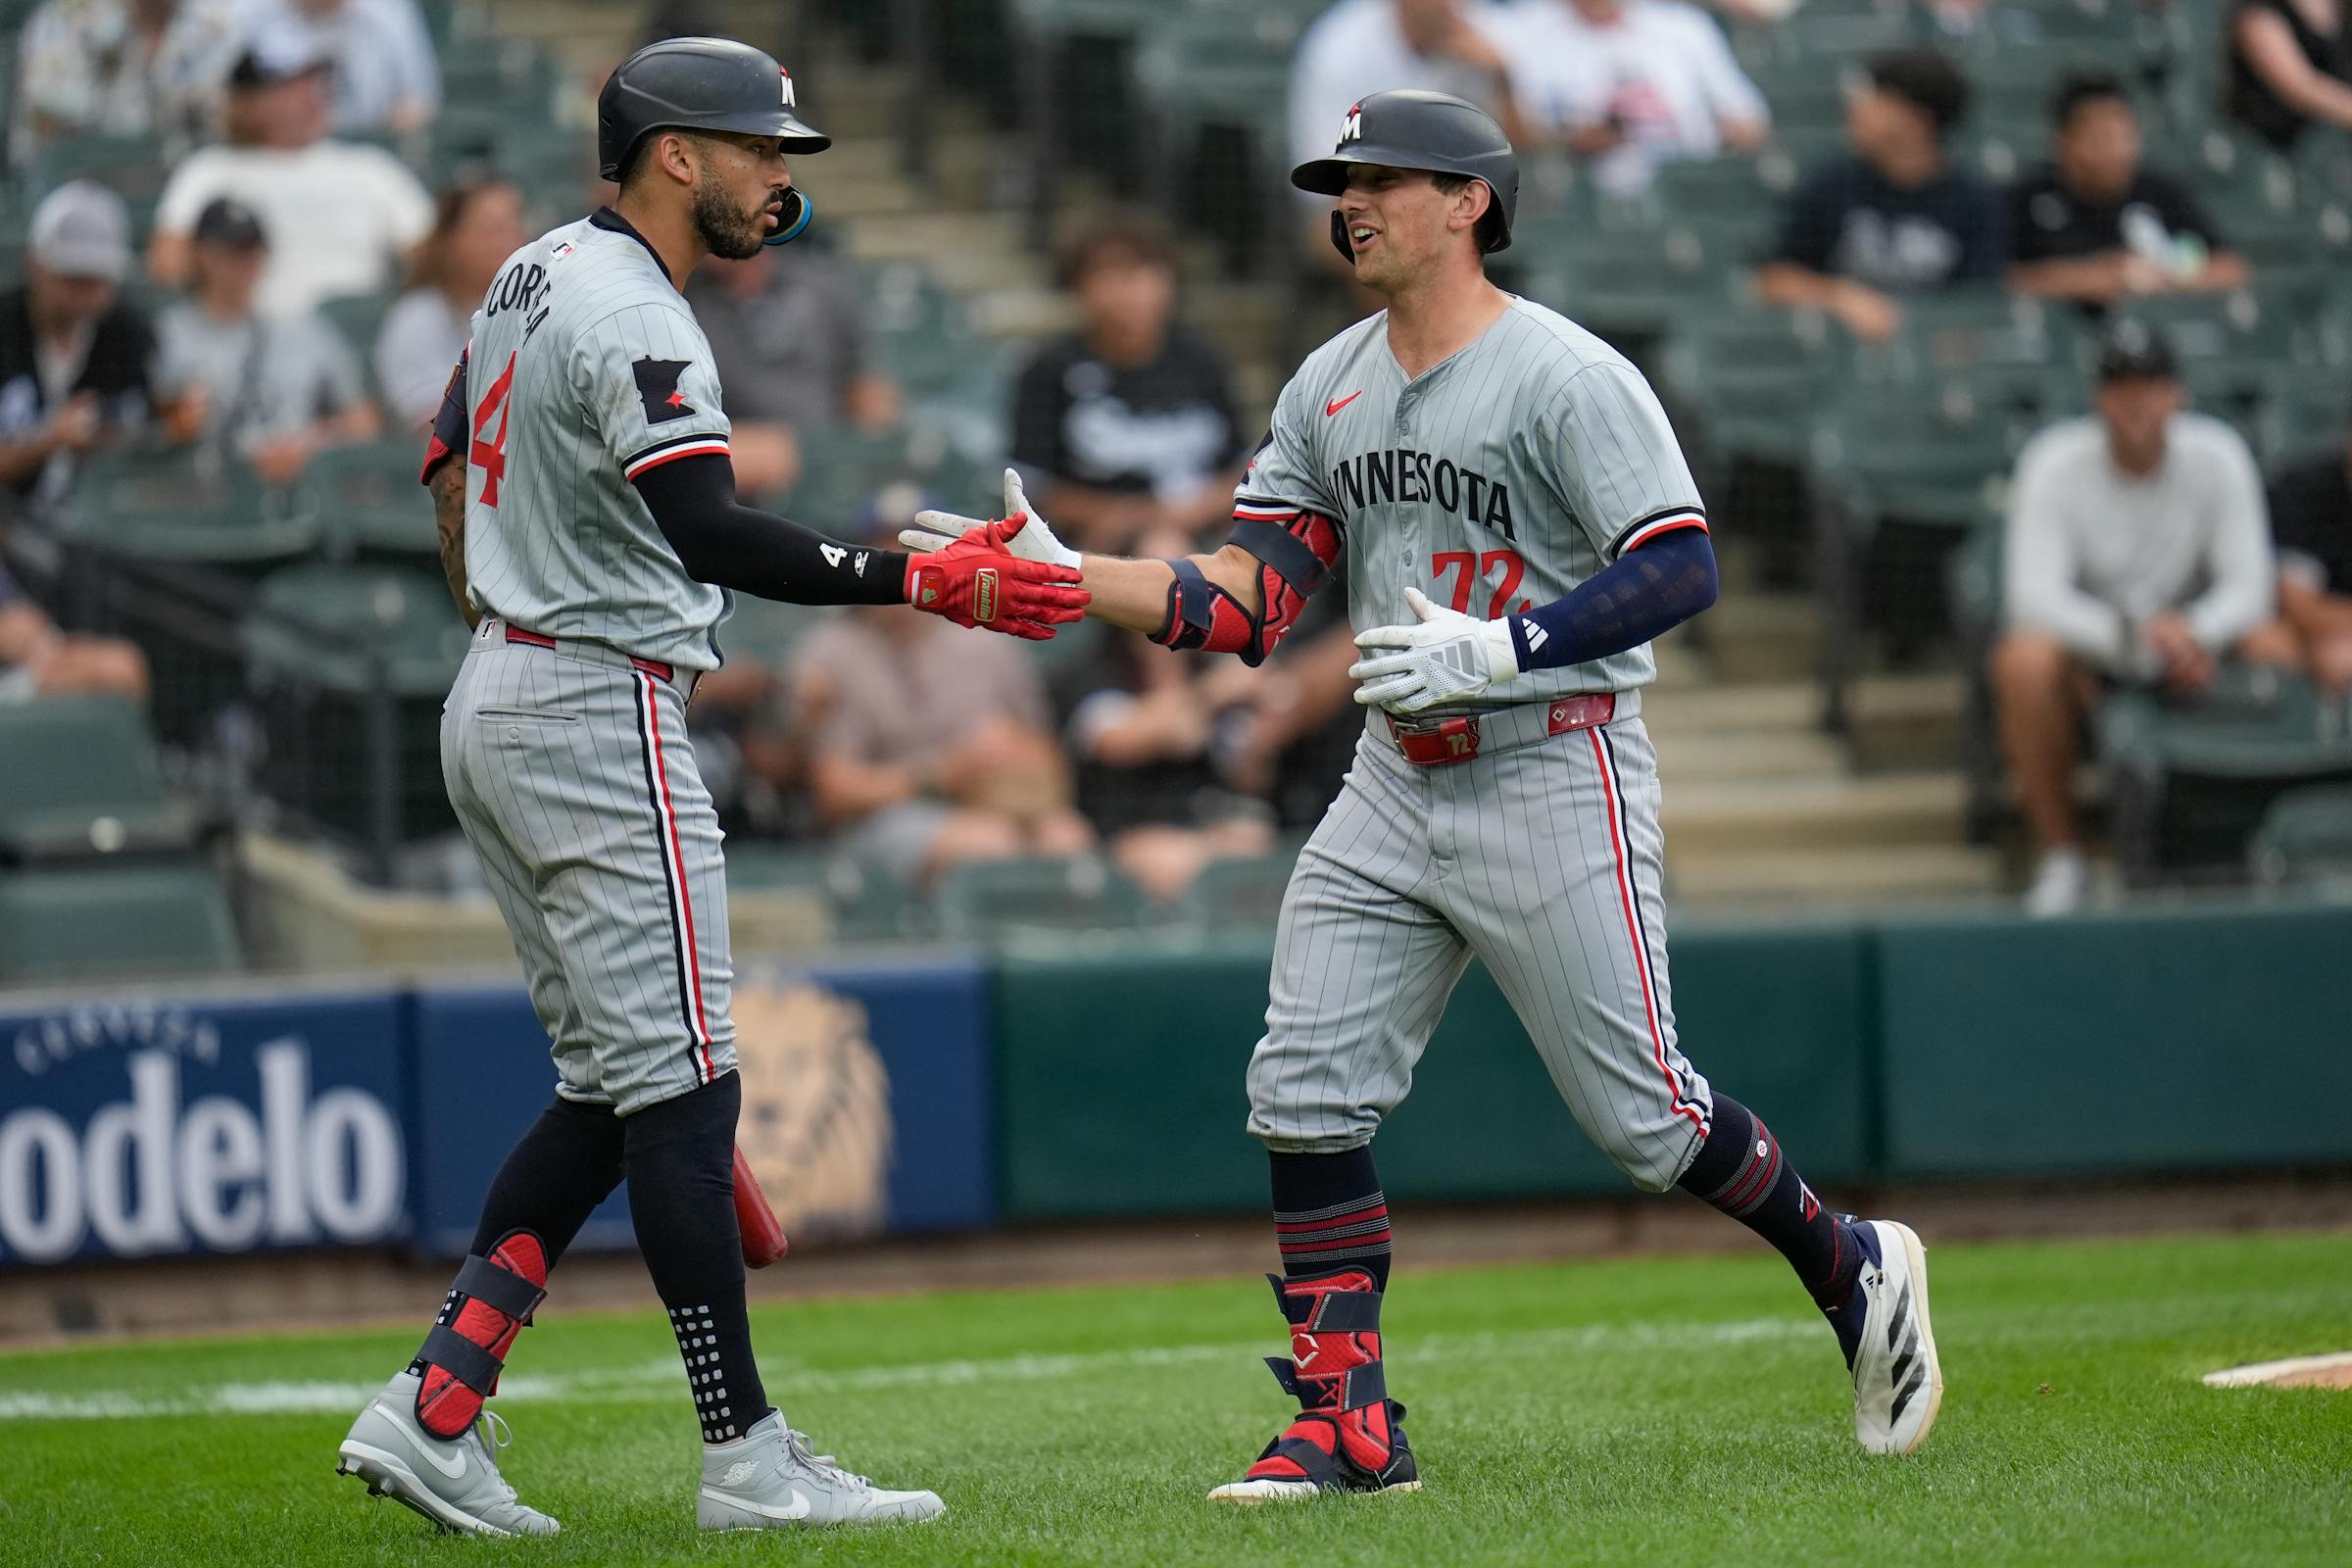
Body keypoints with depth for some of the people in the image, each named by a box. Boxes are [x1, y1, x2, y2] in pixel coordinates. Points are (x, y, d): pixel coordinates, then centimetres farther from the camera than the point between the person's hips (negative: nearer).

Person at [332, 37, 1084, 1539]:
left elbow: (453, 471, 26)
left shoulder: (533, 277, 15)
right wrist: (925, 582, -34)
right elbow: (709, 529, -29)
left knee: (613, 1084, 12)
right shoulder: (634, 317, -17)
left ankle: (434, 1408, 4)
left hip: (494, 707, 10)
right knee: (679, 1079, -8)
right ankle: (747, 1458, -7)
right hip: (601, 712, -10)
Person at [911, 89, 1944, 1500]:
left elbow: (1682, 573, -19)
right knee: (1306, 1091, -3)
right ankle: (1346, 1422, 2)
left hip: (1555, 777, -7)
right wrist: (1063, 575, -6)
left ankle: (1854, 1268, 20)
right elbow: (1248, 602, 6)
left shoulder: (1566, 378, -12)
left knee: (1637, 1109, -4)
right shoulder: (1329, 391, 10)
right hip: (1396, 789, 7)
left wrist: (1496, 649, -27)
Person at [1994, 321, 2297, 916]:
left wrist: (2191, 632, -35)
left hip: (2191, 629, 2)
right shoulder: (2054, 465, -15)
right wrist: (2130, 637, -40)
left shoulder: (2217, 458, -9)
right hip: (2082, 633, -2)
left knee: (2277, 648, -26)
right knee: (2024, 661, -36)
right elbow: (2034, 594, -25)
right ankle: (2059, 857, -21)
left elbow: (2248, 584, -13)